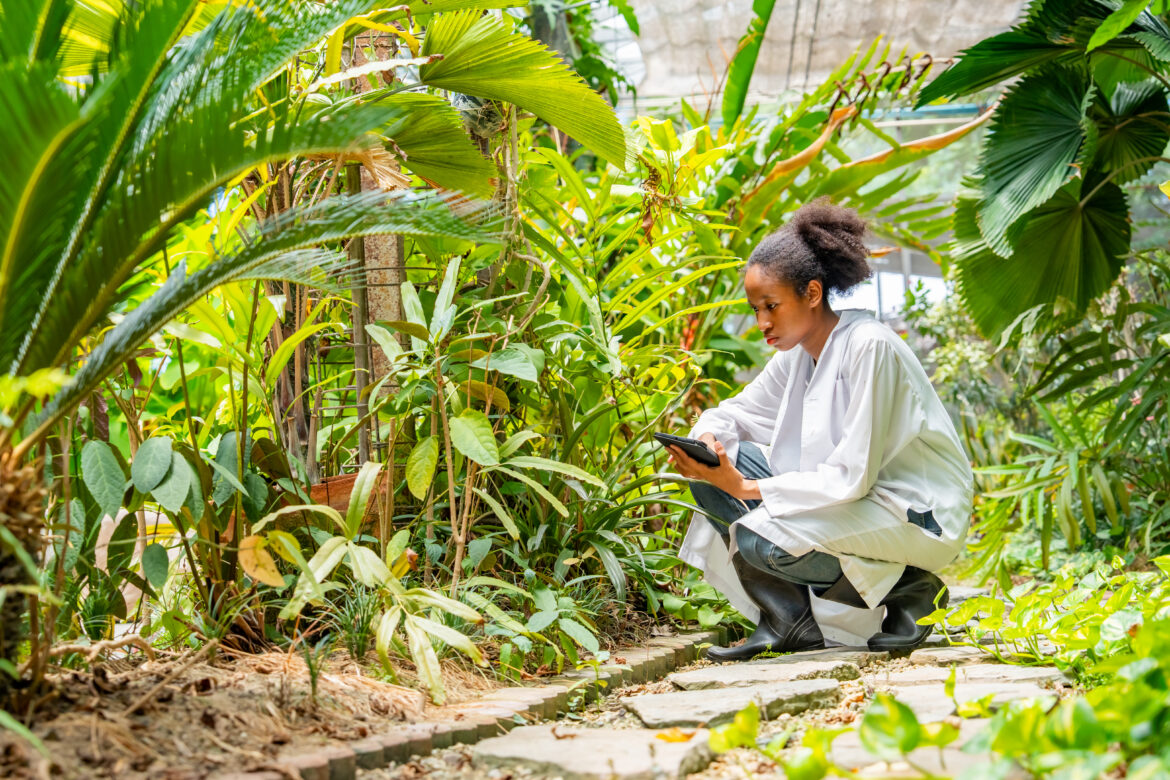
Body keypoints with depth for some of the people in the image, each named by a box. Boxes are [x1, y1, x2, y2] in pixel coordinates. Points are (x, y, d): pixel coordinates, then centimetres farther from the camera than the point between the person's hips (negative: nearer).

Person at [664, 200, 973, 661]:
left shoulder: (869, 348, -21)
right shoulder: (796, 352, 4)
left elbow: (852, 477, -24)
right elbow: (737, 411, 16)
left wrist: (747, 488, -23)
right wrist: (708, 439, -10)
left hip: (919, 516, -8)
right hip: (854, 498, 8)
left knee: (761, 539, -28)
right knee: (716, 474, -4)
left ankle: (908, 590, -8)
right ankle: (788, 623, -1)